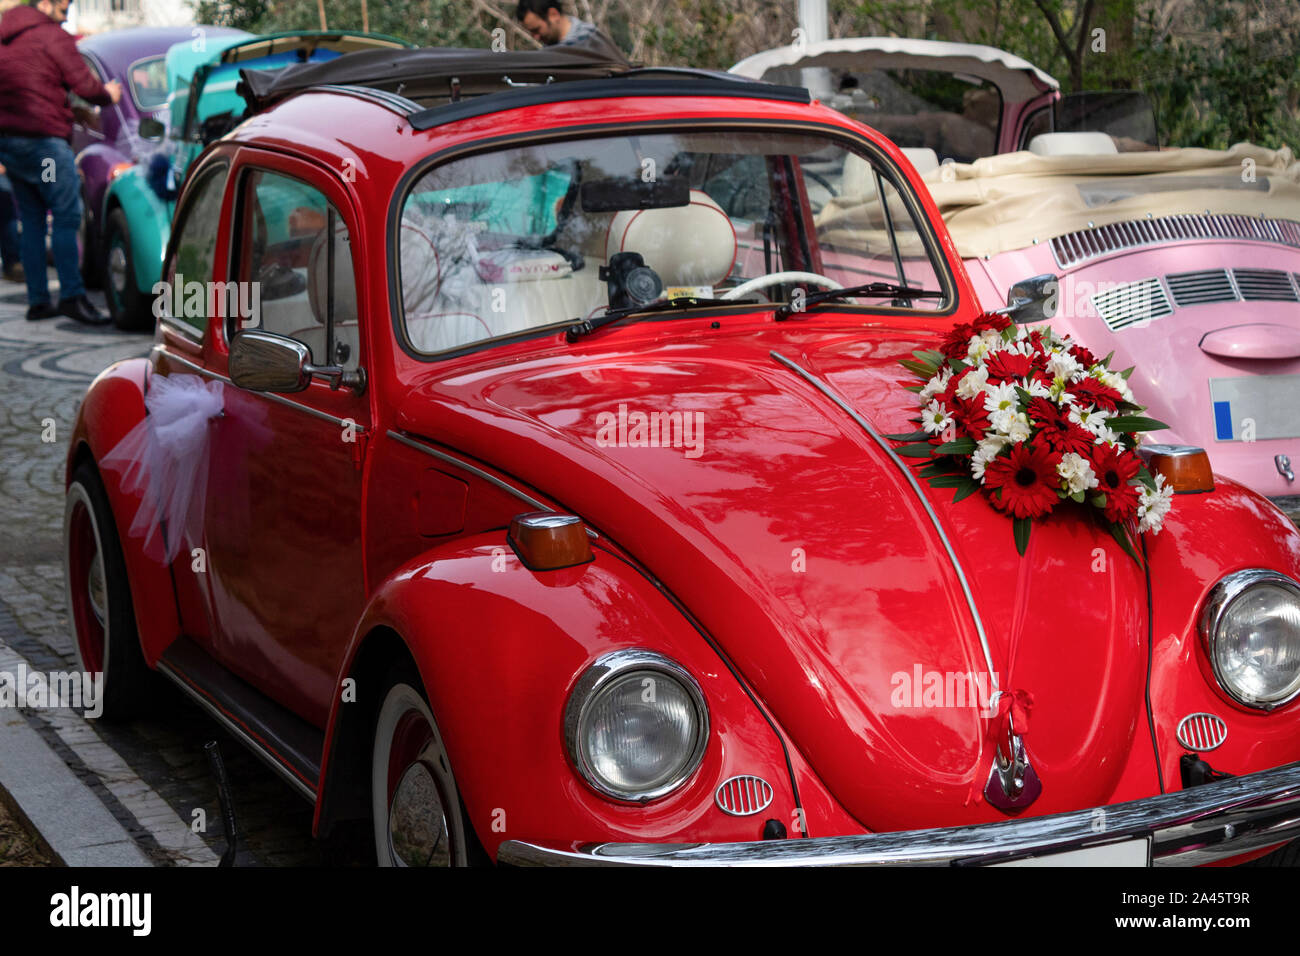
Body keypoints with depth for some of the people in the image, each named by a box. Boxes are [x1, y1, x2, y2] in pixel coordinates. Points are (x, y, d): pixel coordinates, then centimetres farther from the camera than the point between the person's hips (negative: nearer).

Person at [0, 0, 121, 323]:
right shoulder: (53, 36, -5)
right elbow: (84, 85, -9)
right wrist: (109, 94, 9)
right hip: (42, 139, -8)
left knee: (31, 220, 11)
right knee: (66, 216, -9)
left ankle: (37, 300, 10)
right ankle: (72, 295, -17)